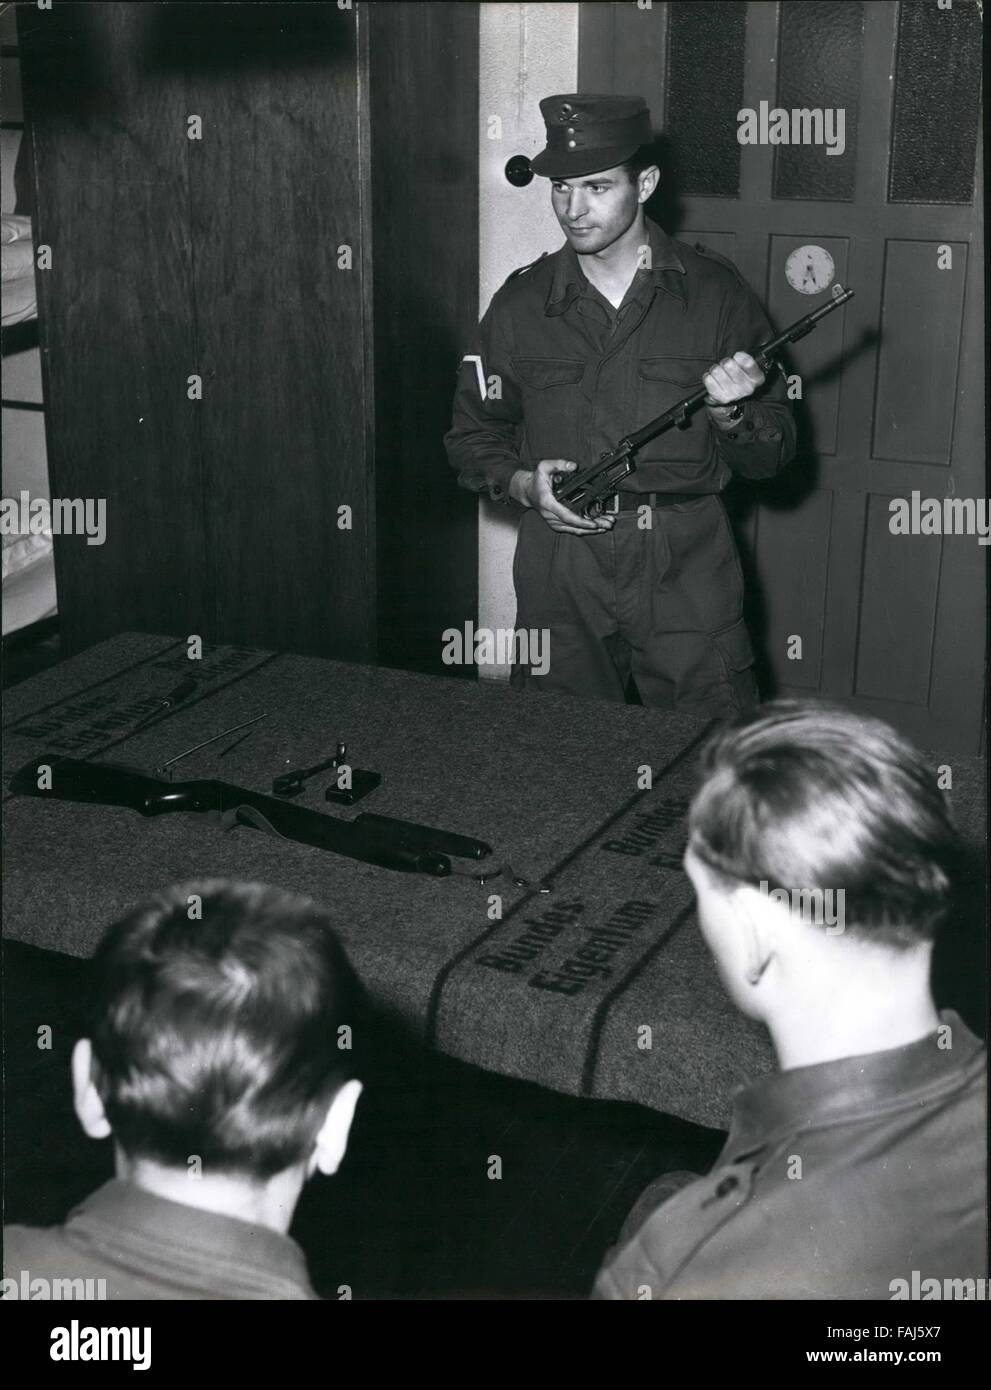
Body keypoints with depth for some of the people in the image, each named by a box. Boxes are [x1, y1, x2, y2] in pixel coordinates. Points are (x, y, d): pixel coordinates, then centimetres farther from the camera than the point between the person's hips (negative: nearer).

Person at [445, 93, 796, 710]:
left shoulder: (715, 292, 1)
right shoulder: (522, 303, 5)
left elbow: (774, 456, 3)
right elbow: (472, 437, 13)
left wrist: (732, 415, -18)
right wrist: (521, 484, -6)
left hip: (686, 567, -1)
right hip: (559, 570, 2)